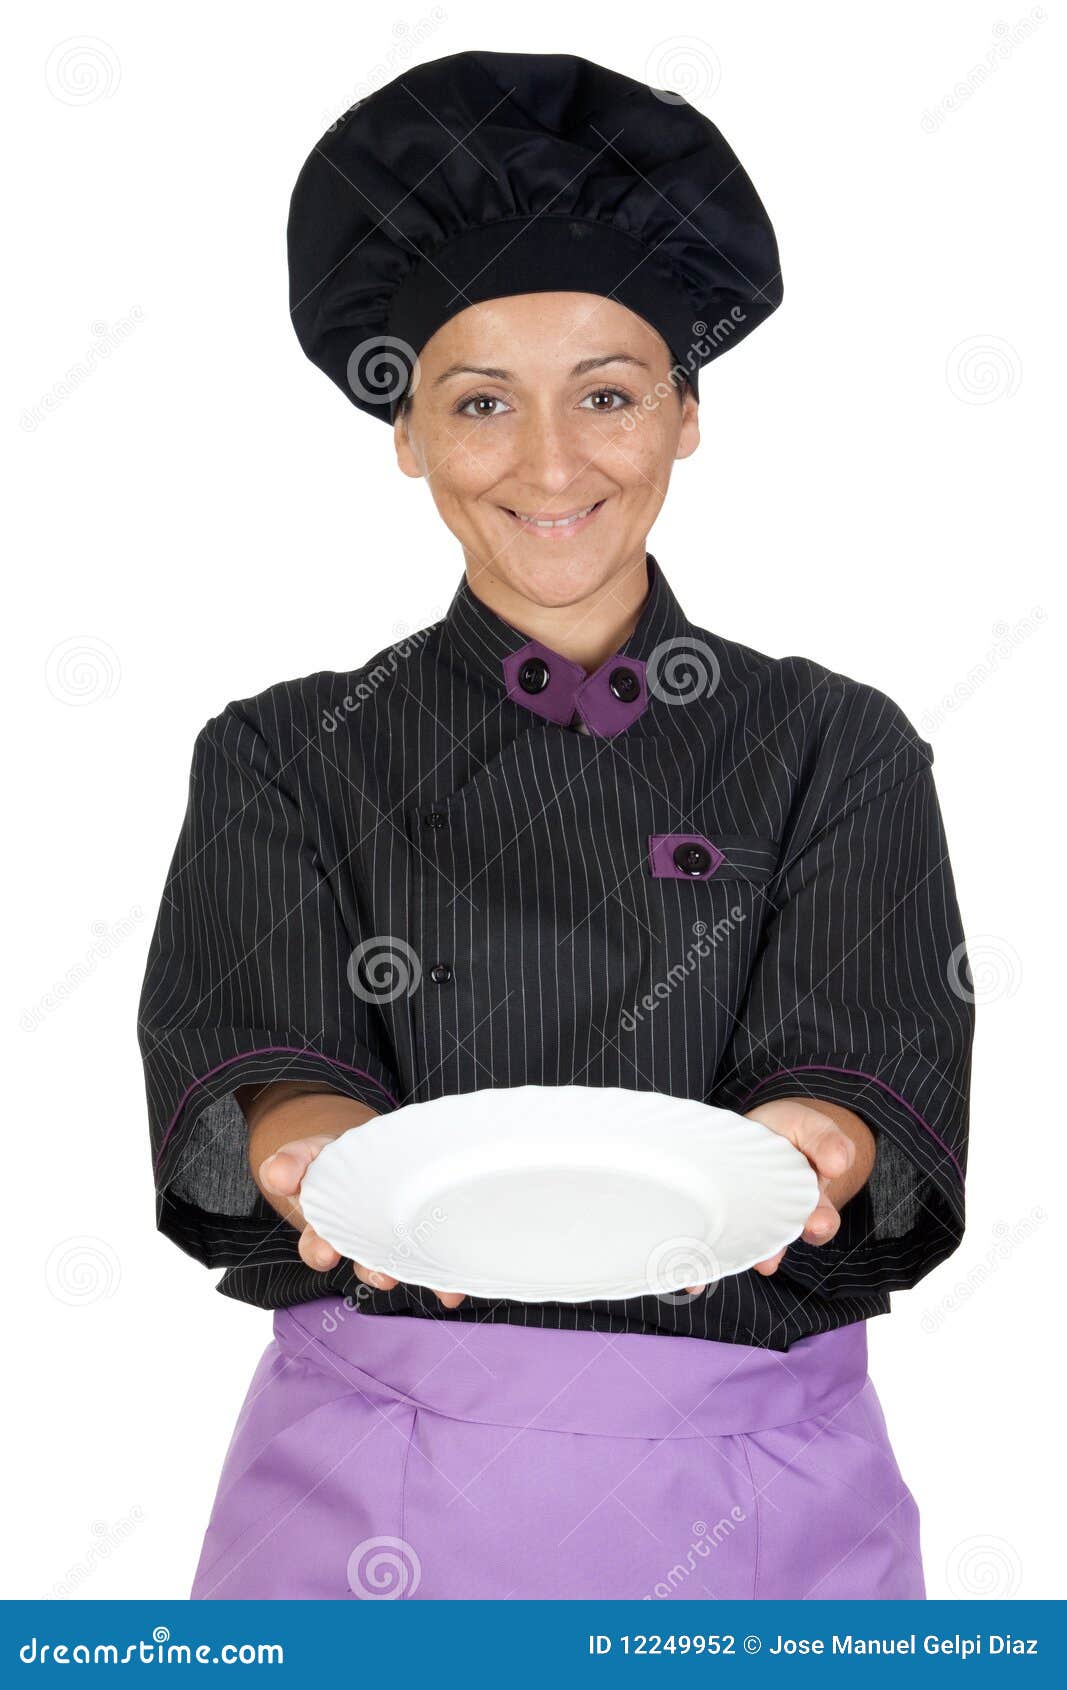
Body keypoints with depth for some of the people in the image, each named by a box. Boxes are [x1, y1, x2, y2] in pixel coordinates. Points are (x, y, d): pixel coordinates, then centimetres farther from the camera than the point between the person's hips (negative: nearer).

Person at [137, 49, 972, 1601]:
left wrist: (804, 1145, -33)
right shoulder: (286, 758, 2)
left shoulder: (838, 752, 2)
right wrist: (325, 1152, -34)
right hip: (381, 1478, 0)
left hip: (752, 1481, 1)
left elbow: (866, 1064, -10)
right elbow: (252, 1069, -11)